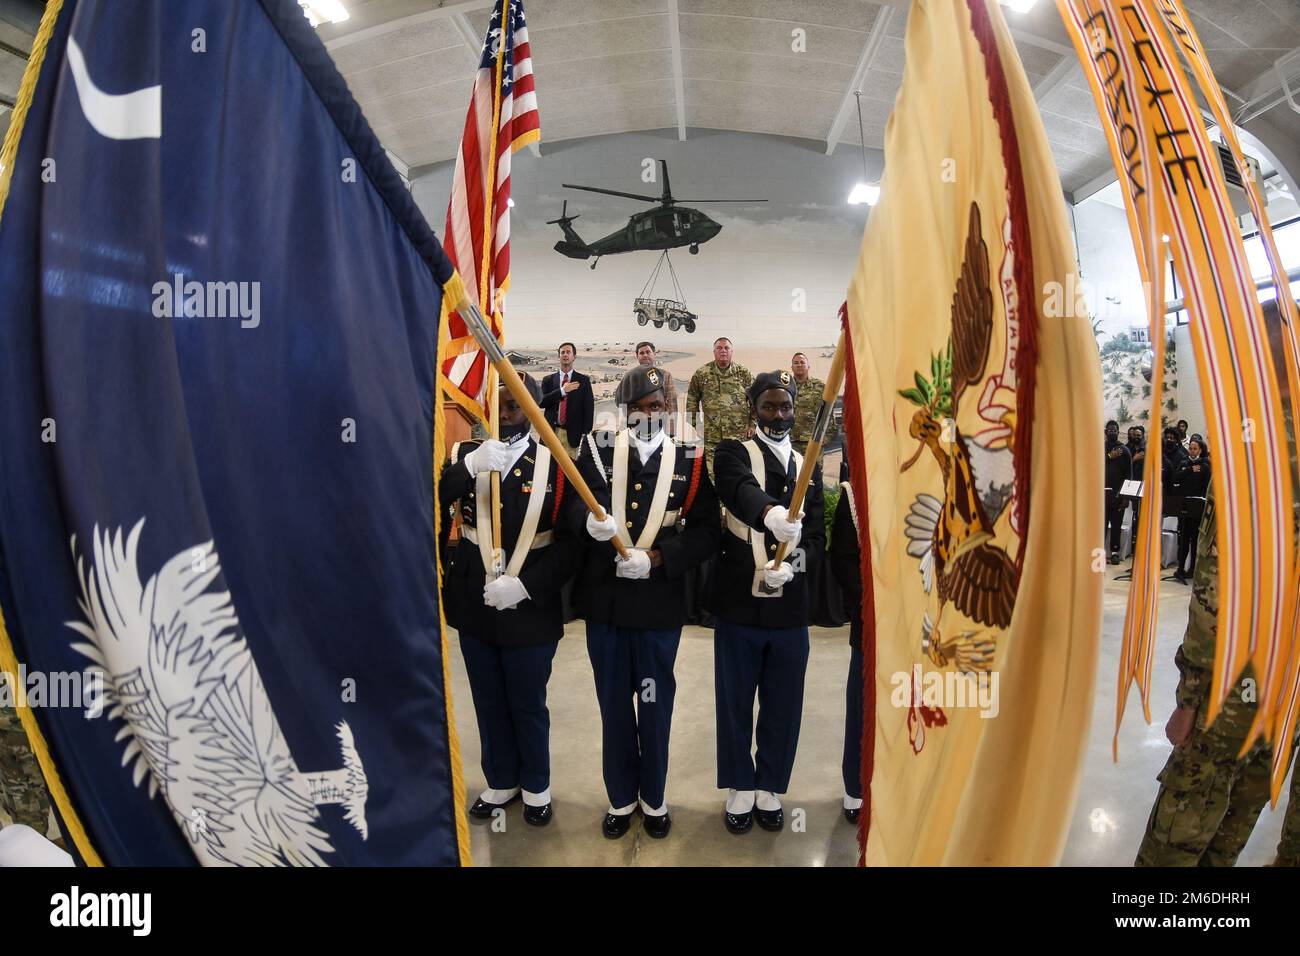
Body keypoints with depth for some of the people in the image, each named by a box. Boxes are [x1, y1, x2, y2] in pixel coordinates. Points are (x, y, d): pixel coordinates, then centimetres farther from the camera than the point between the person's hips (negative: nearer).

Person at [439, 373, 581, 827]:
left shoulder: (556, 465, -7)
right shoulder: (464, 456, -1)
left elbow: (573, 541, -10)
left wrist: (524, 584, -19)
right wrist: (470, 468, -30)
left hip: (530, 610, -2)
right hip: (474, 605, 3)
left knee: (528, 705, 15)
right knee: (489, 703, 19)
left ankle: (535, 786, 39)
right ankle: (501, 782, 41)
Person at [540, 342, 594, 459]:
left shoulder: (583, 380, 6)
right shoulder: (548, 380, 11)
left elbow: (589, 408, 3)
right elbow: (540, 402, -2)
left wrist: (586, 434, -5)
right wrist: (562, 391, -13)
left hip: (573, 433, -1)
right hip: (551, 432, 1)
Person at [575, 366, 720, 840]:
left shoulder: (688, 459, 0)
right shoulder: (597, 450, 2)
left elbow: (707, 530, -4)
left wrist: (657, 558, -18)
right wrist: (590, 519, -31)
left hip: (660, 602, -1)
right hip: (604, 599, 1)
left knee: (655, 704, 13)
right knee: (614, 703, 15)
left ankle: (654, 797, 35)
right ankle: (621, 797, 34)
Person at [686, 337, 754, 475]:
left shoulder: (744, 373, 5)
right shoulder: (702, 373, 5)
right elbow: (692, 400, 9)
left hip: (739, 435, 0)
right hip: (711, 436, 0)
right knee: (711, 472, 2)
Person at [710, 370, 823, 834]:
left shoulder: (808, 466, 12)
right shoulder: (733, 452, -2)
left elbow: (816, 533, 6)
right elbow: (742, 490, -25)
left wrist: (793, 562, -17)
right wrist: (772, 512, -48)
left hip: (790, 609, 3)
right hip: (738, 604, -3)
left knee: (783, 708, 13)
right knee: (735, 704, 11)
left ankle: (770, 789, 34)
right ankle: (741, 790, 31)